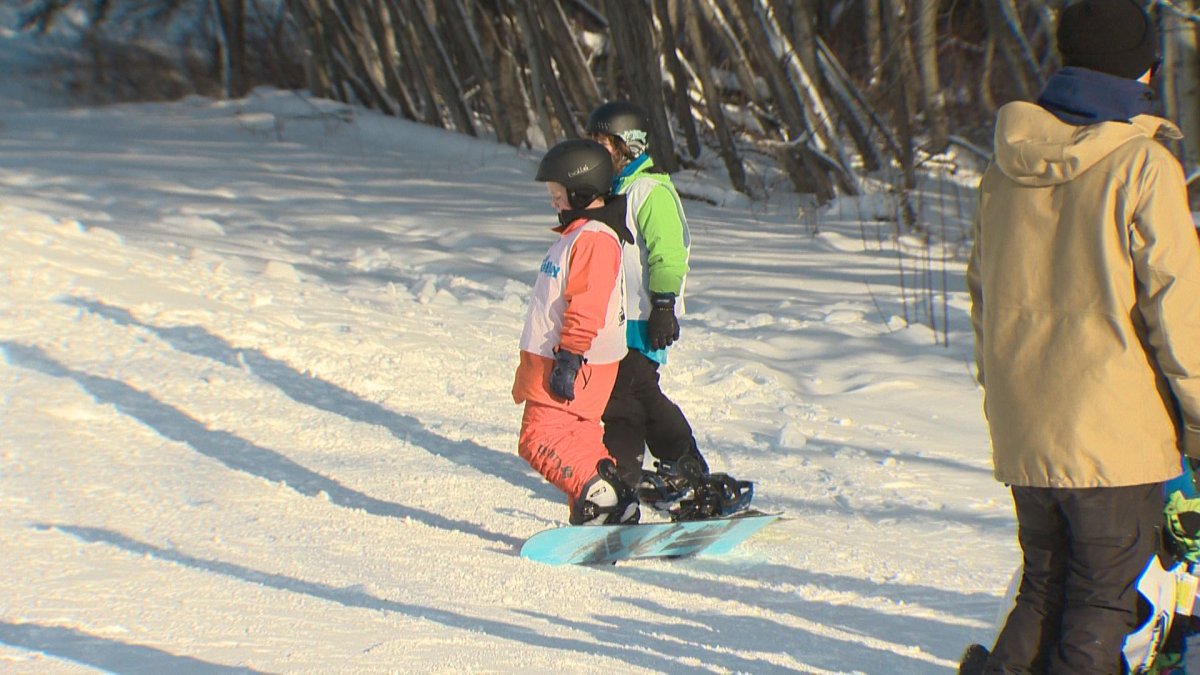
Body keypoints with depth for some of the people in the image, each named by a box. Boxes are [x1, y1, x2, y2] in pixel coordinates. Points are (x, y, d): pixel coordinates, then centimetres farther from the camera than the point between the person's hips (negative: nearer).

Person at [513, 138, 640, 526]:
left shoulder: (595, 237, -16)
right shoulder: (578, 233, 19)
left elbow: (587, 305, -23)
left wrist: (569, 358, -25)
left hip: (574, 363, -11)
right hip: (553, 359, 11)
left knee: (541, 439, -14)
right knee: (578, 439, 12)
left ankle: (599, 495, -18)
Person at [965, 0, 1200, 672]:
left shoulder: (1007, 169, 7)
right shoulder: (1143, 167, -12)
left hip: (1023, 435, 6)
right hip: (1117, 435, -6)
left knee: (1043, 592, 18)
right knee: (1102, 603, 4)